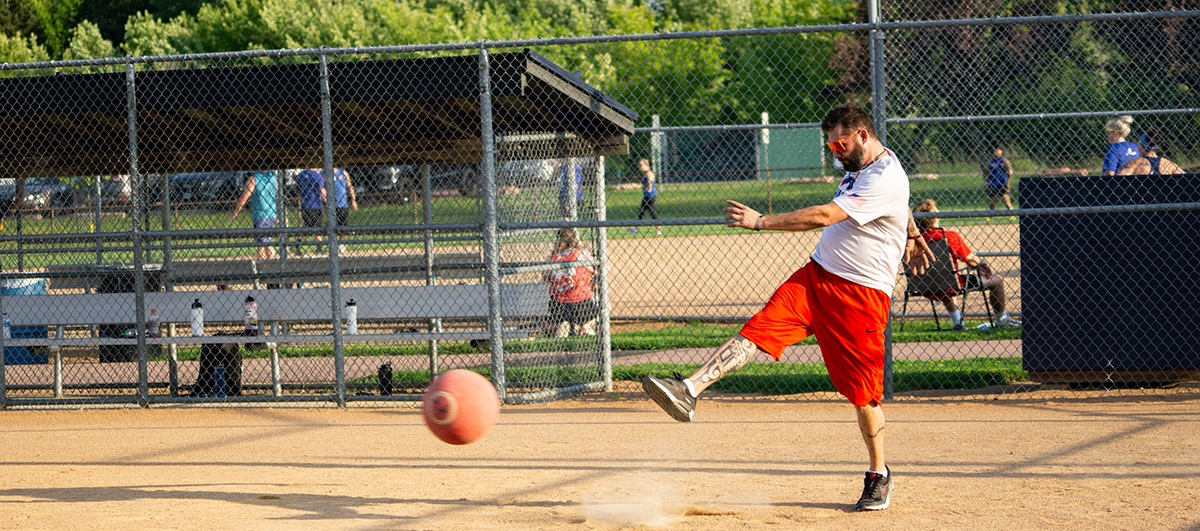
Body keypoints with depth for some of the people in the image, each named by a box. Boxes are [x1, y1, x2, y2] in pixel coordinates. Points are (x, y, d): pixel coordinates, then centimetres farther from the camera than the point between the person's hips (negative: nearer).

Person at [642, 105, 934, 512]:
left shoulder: (886, 181, -19)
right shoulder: (859, 164, 12)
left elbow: (825, 215, -28)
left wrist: (760, 222, -30)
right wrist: (911, 234, 49)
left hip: (862, 293, -8)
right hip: (816, 276, 8)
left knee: (863, 393, -2)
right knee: (757, 330, -14)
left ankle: (879, 476, 17)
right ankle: (688, 391, -30)